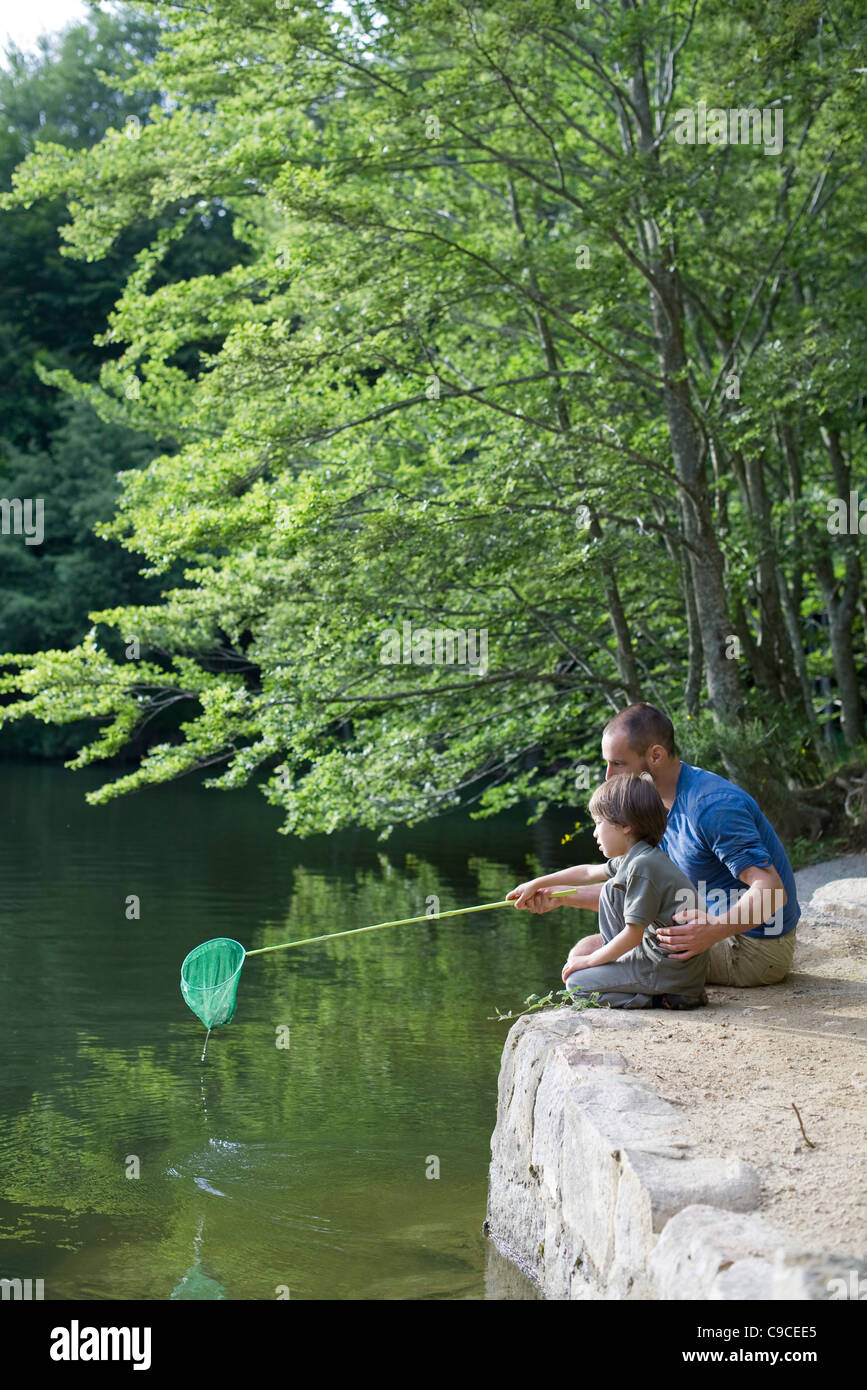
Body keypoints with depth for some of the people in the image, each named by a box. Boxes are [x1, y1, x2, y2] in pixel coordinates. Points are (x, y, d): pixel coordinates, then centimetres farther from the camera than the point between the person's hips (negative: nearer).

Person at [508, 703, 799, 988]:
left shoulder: (712, 805, -24)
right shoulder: (659, 806, 8)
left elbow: (771, 889, -31)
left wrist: (715, 929, -48)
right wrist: (550, 890, 7)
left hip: (753, 950, -10)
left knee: (588, 952, -15)